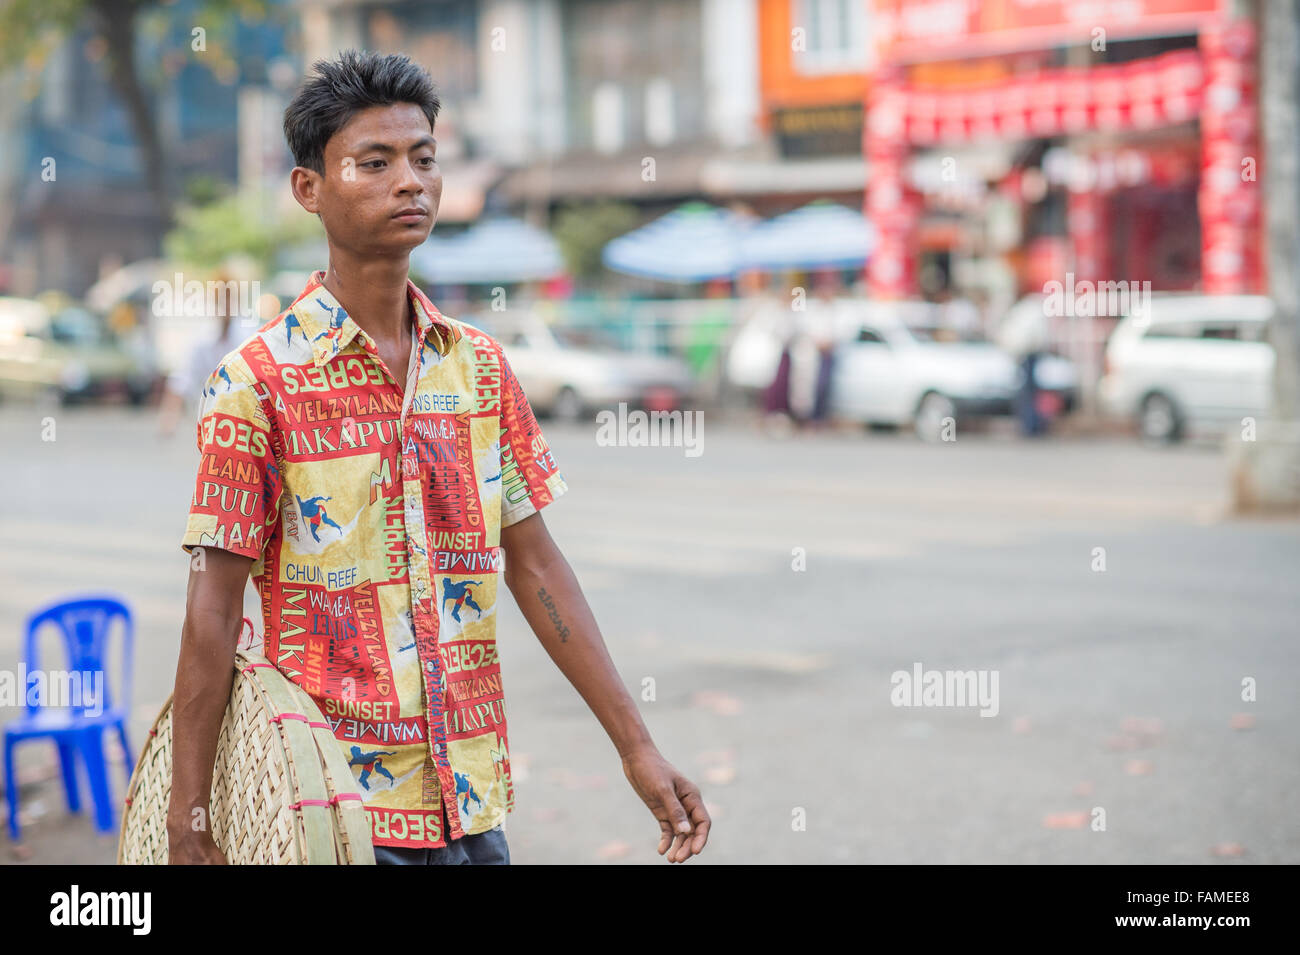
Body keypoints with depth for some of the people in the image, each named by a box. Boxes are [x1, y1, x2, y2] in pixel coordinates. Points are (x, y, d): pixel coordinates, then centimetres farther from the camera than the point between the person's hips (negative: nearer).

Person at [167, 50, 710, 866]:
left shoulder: (479, 367, 6)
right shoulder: (259, 382, -8)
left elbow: (535, 565, 8)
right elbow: (214, 609, -9)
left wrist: (637, 747, 5)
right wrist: (188, 816, -11)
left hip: (471, 802, 5)